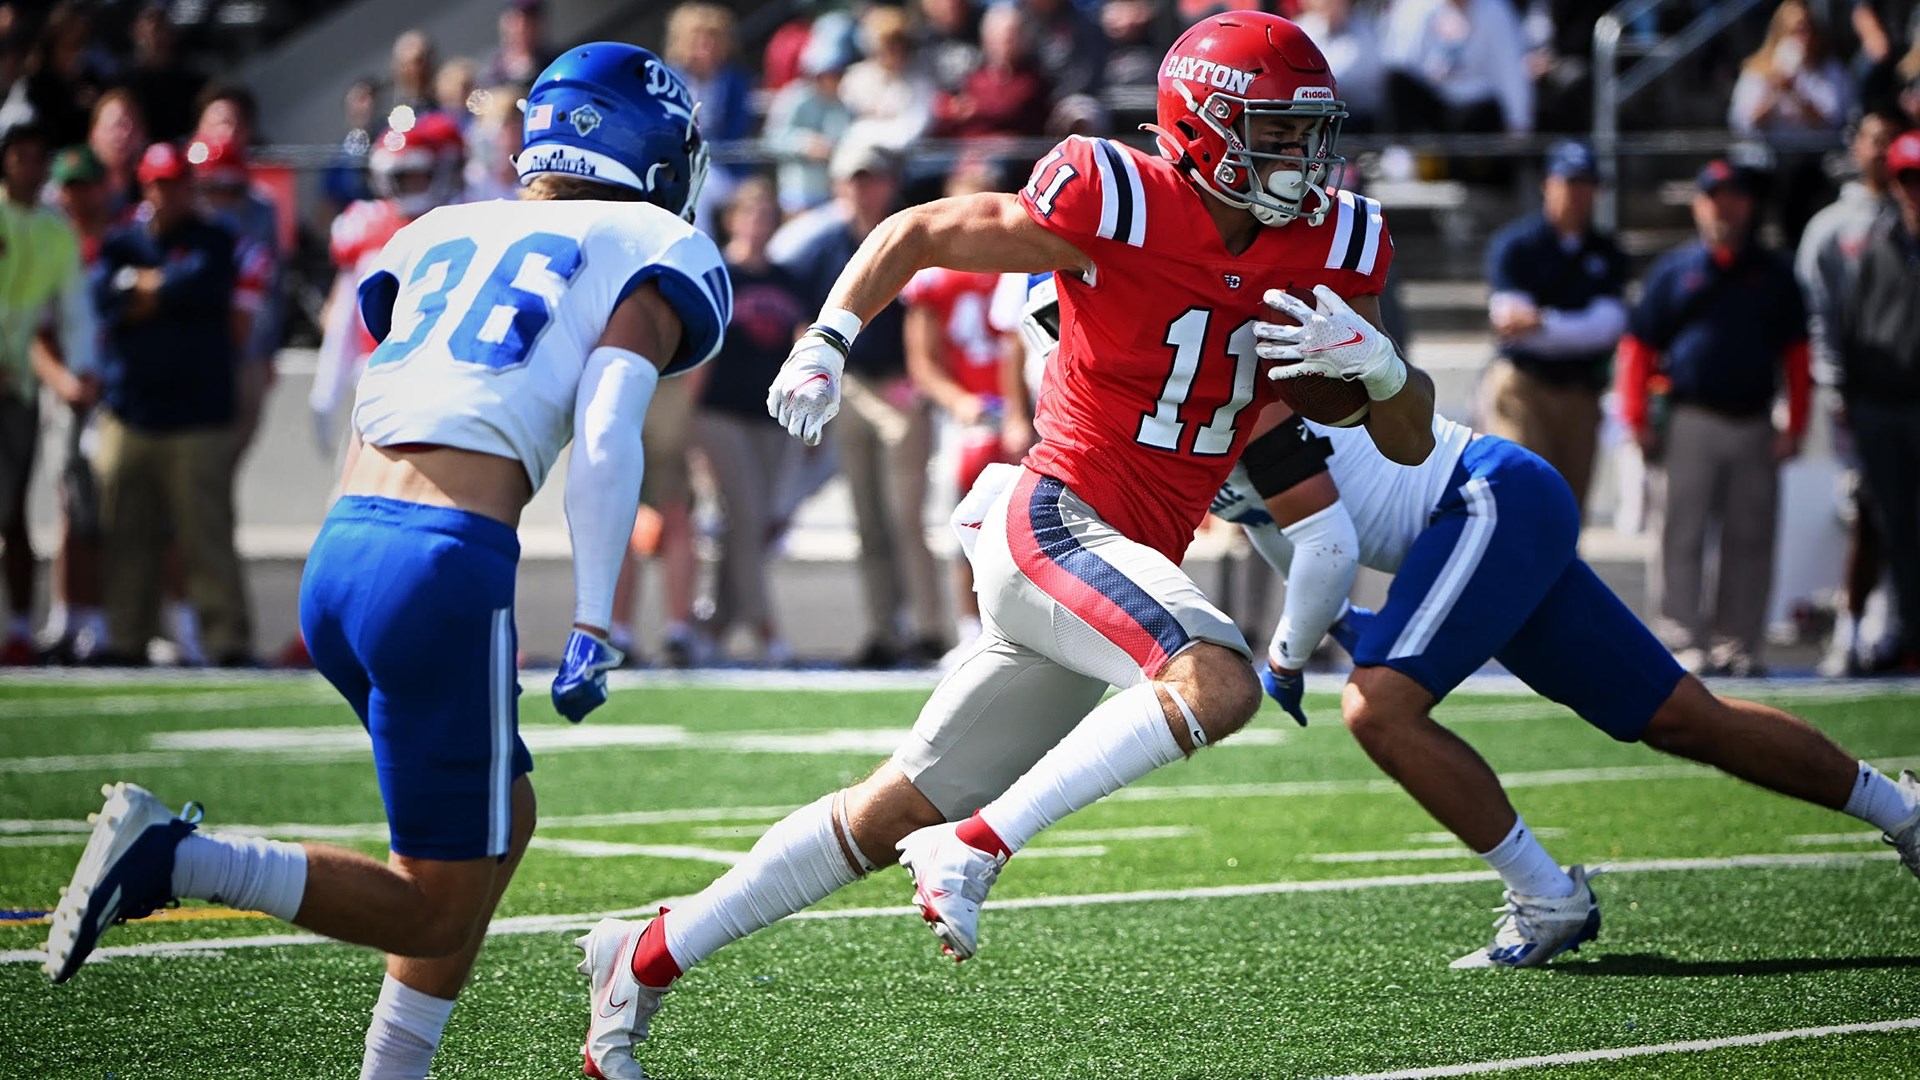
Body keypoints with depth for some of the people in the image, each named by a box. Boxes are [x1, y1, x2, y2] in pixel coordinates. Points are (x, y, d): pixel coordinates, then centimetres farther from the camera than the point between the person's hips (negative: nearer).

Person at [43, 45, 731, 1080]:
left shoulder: (437, 236, 24)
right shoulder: (650, 256, 6)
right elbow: (606, 438, -8)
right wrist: (591, 628, -12)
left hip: (338, 551, 7)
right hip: (443, 571, -7)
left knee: (502, 822, 26)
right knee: (436, 912, 2)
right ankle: (172, 858, -15)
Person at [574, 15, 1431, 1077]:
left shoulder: (1327, 250, 4)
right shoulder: (1115, 206, -13)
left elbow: (1409, 445, 9)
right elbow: (917, 232, 0)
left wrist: (1376, 361, -12)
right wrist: (828, 340, -12)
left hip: (1127, 562, 7)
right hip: (1052, 517, -7)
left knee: (898, 810, 10)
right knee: (1217, 682, -31)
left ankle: (648, 957, 20)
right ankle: (972, 849, -23)